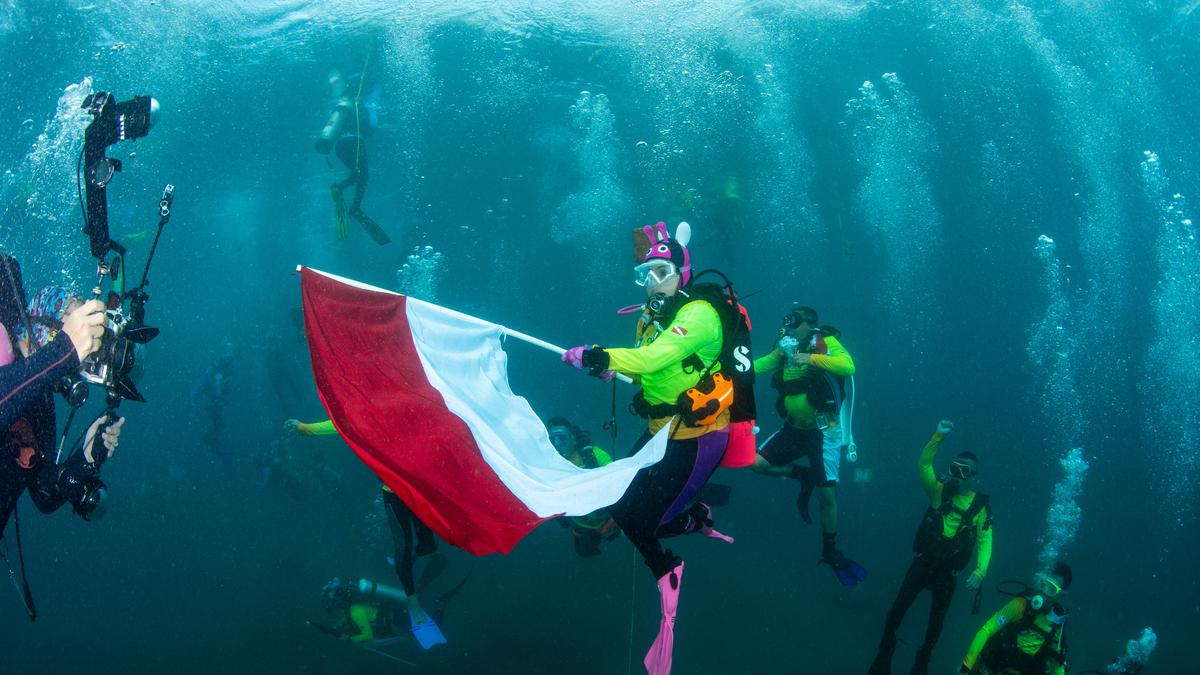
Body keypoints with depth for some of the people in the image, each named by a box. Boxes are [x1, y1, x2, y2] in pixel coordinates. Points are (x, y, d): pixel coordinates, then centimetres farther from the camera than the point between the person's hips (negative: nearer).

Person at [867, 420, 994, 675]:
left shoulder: (980, 507, -6)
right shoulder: (940, 491, -4)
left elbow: (985, 541, -8)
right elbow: (924, 465, -18)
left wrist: (979, 571, -22)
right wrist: (938, 436, -30)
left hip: (948, 572, 0)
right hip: (922, 562, 0)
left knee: (936, 619, 12)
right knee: (898, 608, 1)